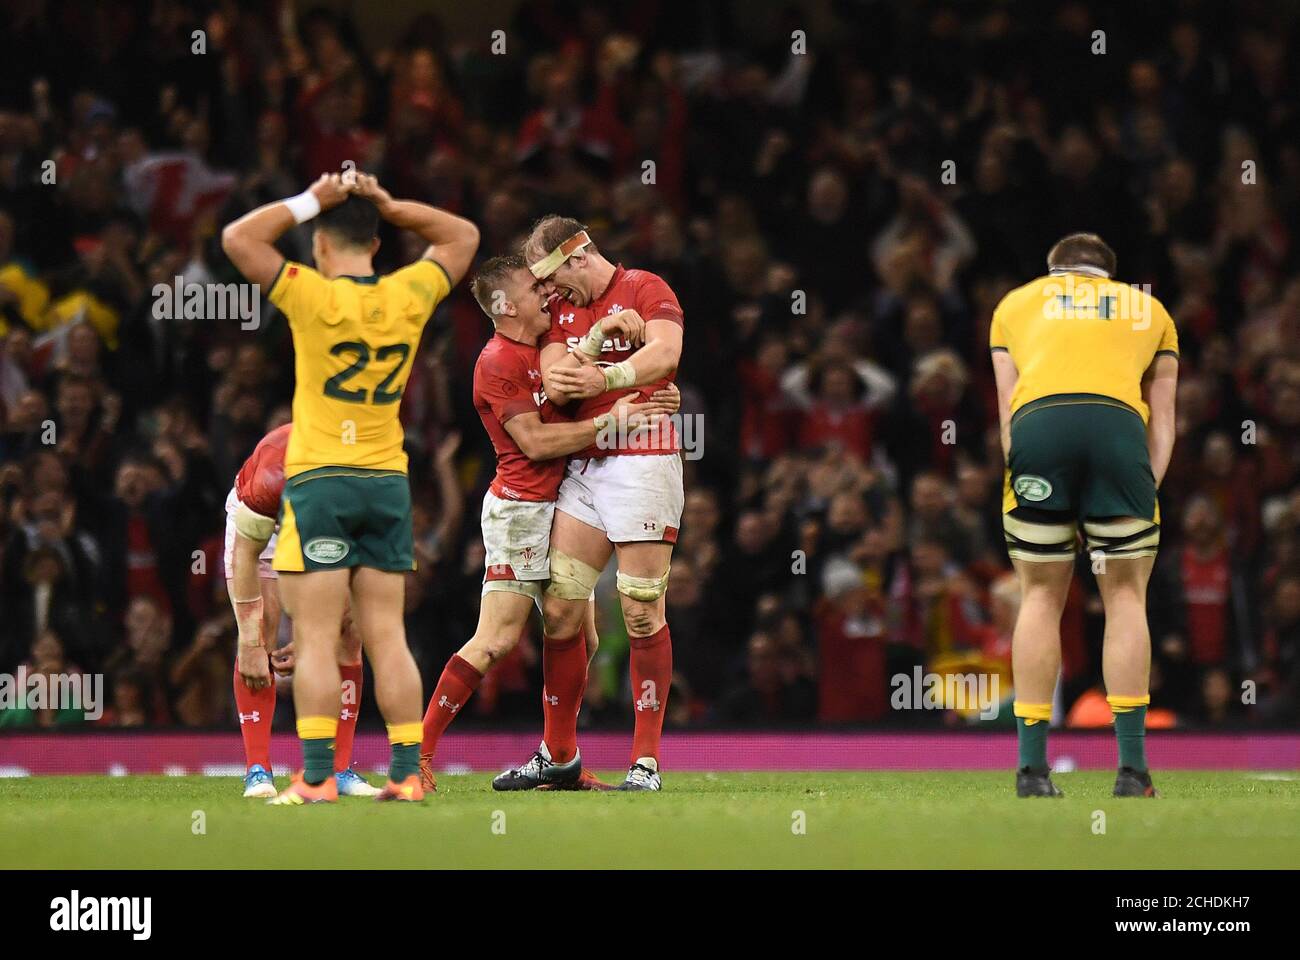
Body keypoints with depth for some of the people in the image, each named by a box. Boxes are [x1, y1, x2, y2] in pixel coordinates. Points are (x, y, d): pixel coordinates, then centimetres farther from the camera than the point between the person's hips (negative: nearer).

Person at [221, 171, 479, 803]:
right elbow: (463, 236, 18)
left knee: (316, 638, -4)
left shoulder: (313, 297, -11)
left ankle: (317, 777, -10)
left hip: (319, 480, -4)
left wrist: (309, 202, -1)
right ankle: (406, 773, 3)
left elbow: (237, 238, -7)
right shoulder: (410, 296, 1)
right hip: (388, 485, 4)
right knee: (387, 637, 7)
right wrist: (388, 207, 8)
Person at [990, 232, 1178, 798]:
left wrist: (1020, 471, 15)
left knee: (1040, 597, 8)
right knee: (1125, 597, 5)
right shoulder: (1149, 310, 32)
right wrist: (1147, 488, 14)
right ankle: (1131, 769, 0)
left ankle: (1032, 768, 5)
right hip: (1118, 424, 0)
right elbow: (1162, 420, 20)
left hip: (1036, 421, 0)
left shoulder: (1015, 304, 31)